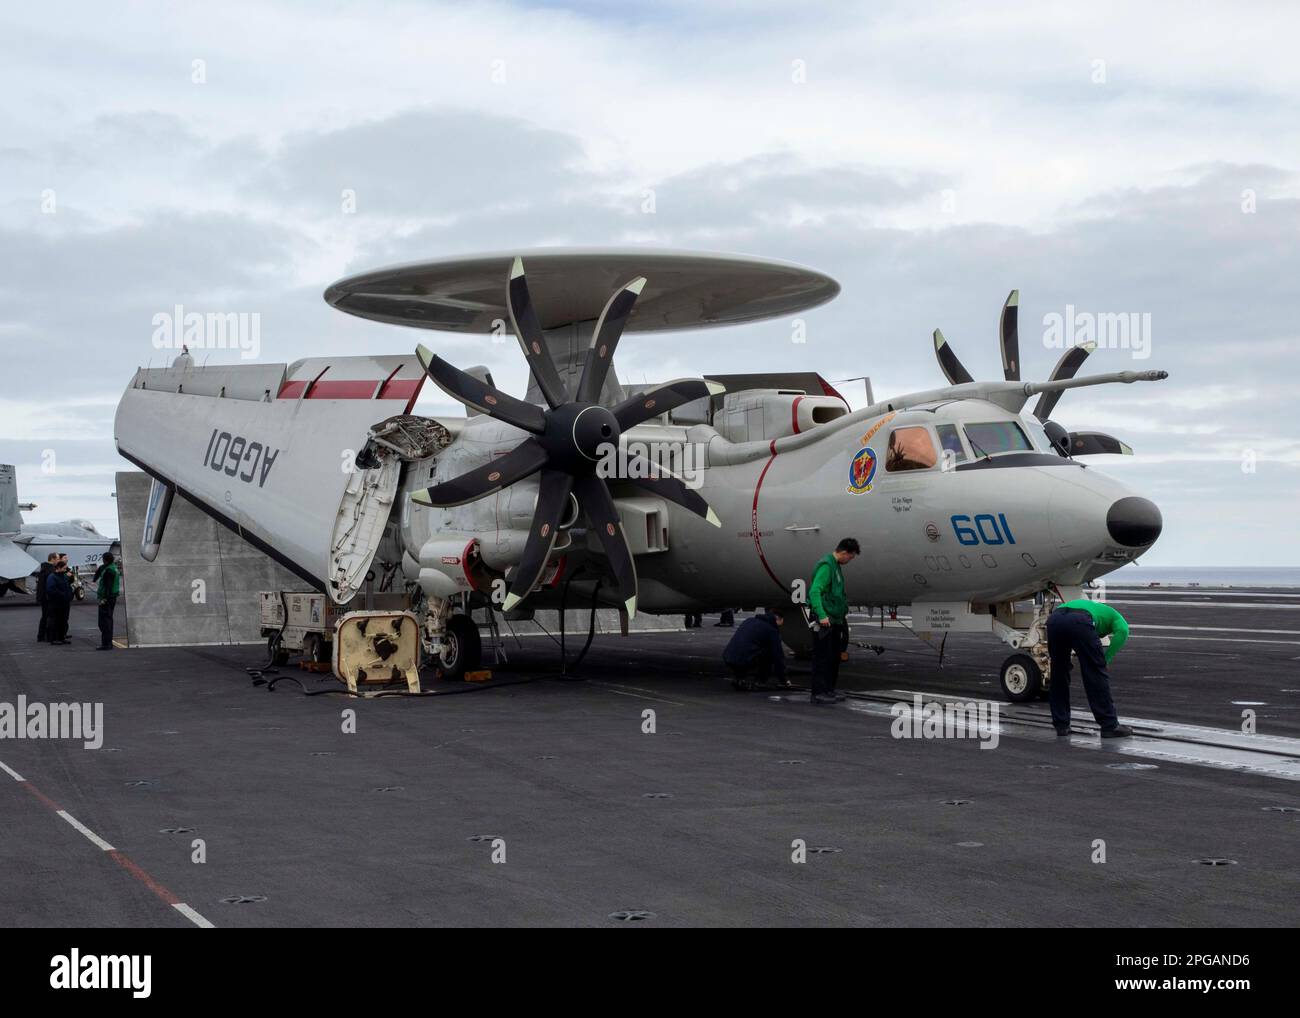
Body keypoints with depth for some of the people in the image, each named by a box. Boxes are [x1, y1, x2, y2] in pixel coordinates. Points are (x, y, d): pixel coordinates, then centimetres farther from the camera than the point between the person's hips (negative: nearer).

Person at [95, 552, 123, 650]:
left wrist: (104, 598, -24)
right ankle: (109, 642, 22)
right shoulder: (115, 568, 12)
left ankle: (106, 644, -12)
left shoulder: (109, 570, -18)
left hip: (106, 598, -10)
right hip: (113, 597, 10)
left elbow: (108, 586, -23)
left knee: (104, 621, -9)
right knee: (108, 620, 17)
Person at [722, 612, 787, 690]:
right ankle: (749, 680, 4)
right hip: (745, 664, -7)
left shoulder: (749, 620, 25)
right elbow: (778, 657, 6)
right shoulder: (772, 631, 3)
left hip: (727, 660, 7)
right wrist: (783, 681, 19)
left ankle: (737, 678, 13)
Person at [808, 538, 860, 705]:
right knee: (822, 657, -7)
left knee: (834, 656, 13)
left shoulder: (835, 566, 16)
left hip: (835, 620, 10)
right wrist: (822, 615, -30)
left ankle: (829, 690, 20)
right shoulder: (825, 566, -15)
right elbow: (814, 592, -24)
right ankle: (818, 693, -4)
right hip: (824, 622, -10)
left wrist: (843, 614, 22)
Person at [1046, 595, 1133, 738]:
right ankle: (1109, 726, 12)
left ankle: (1061, 725, 24)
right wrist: (1106, 659, 8)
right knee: (1096, 674, 8)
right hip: (1079, 622, -5)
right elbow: (1123, 630, 8)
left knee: (1058, 675, 21)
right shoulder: (1113, 615, 34)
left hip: (1054, 618, 5)